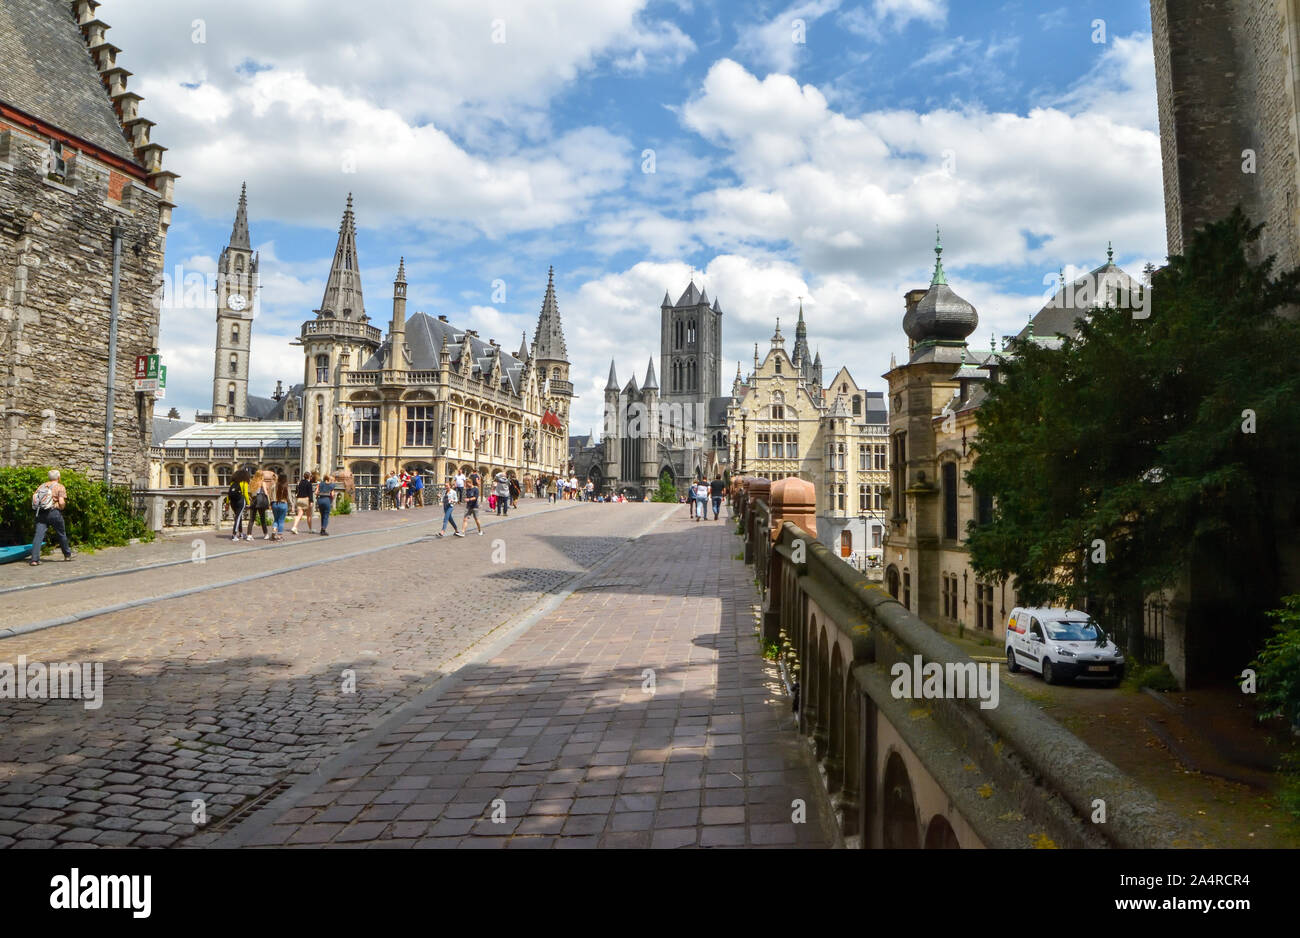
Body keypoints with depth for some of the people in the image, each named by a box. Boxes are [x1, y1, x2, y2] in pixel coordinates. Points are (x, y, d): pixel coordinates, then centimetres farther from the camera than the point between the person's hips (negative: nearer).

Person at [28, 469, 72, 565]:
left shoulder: (41, 486, 14)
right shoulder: (60, 487, -1)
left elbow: (34, 499, 5)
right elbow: (61, 502, -13)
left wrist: (39, 506, 18)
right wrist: (62, 508, 7)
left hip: (41, 513, 4)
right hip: (54, 512, -4)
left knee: (38, 535, -2)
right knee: (61, 534, 13)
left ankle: (34, 559, -11)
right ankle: (67, 554, 29)